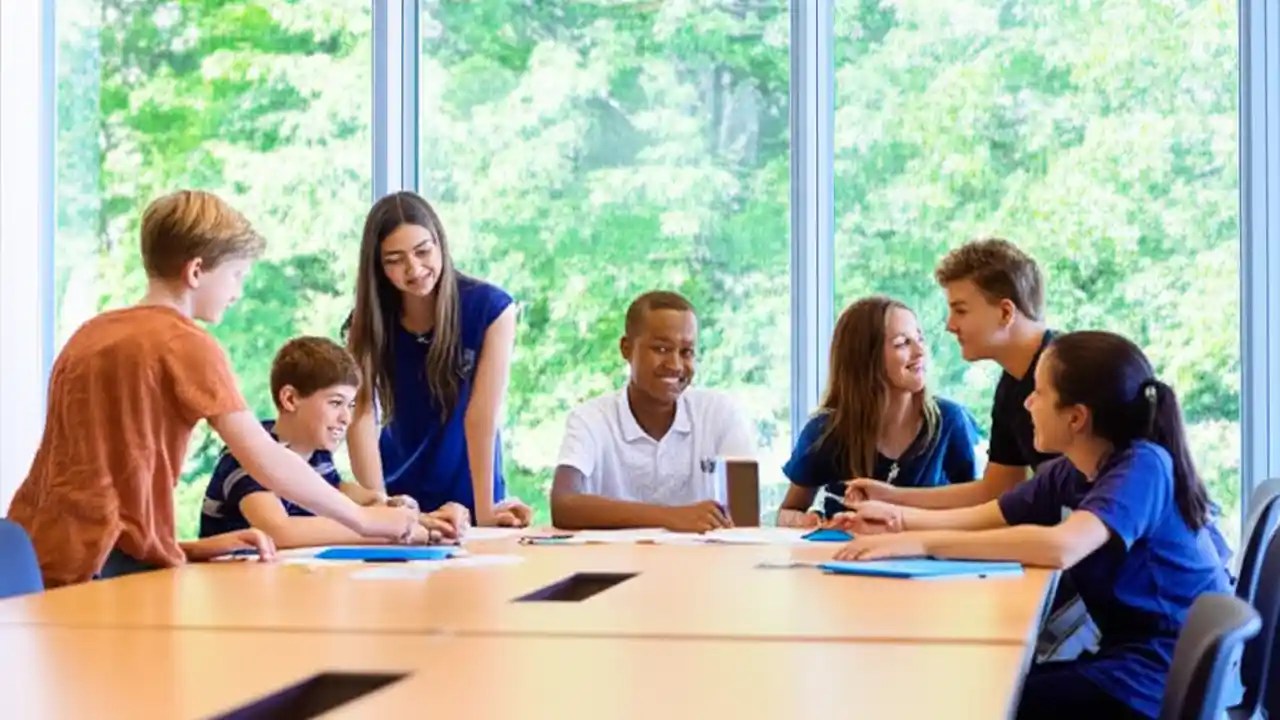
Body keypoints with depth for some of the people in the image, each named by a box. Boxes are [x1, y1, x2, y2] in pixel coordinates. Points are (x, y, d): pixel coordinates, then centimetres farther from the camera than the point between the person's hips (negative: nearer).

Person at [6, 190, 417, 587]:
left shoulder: (90, 334, 15)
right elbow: (267, 462, -8)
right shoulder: (187, 344, -7)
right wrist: (363, 519, 3)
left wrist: (184, 548, 10)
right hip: (105, 567, -8)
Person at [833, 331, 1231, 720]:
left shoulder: (1142, 466, -20)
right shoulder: (1069, 472, 6)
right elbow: (988, 518, 20)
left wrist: (923, 543, -33)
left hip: (1166, 672, -8)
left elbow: (1060, 546, -35)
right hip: (1130, 655, 8)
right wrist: (901, 519, 4)